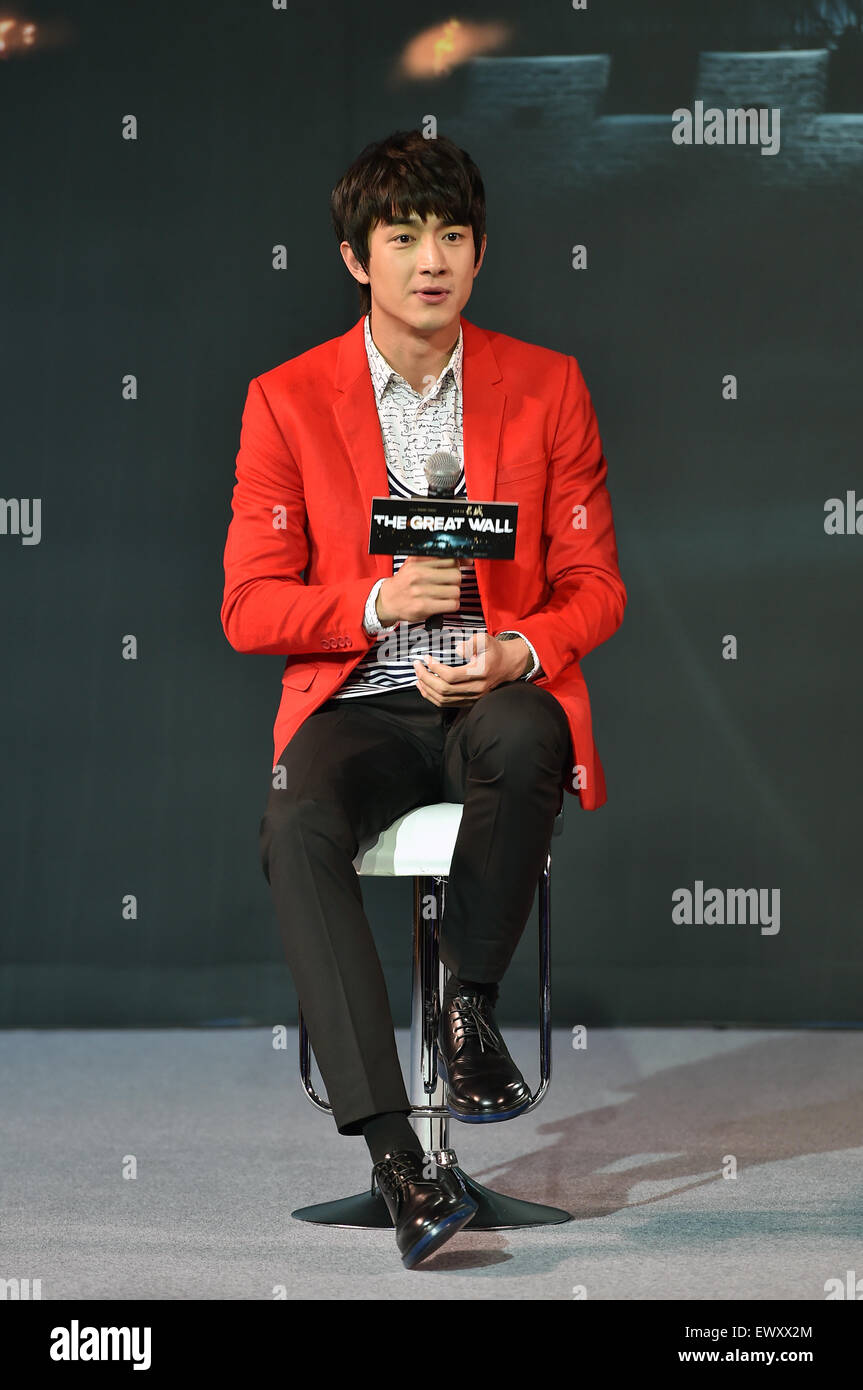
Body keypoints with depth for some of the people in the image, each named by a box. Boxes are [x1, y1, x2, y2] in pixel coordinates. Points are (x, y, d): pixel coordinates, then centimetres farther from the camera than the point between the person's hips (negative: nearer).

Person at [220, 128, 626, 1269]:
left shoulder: (548, 387, 7)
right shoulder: (288, 400, 4)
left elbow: (594, 585, 7)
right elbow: (249, 609, 2)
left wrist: (516, 652, -15)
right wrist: (379, 603, -17)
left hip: (501, 698, 0)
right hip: (356, 708, 0)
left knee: (524, 737, -38)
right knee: (297, 831, -34)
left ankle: (472, 1003, -13)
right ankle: (394, 1157, -36)